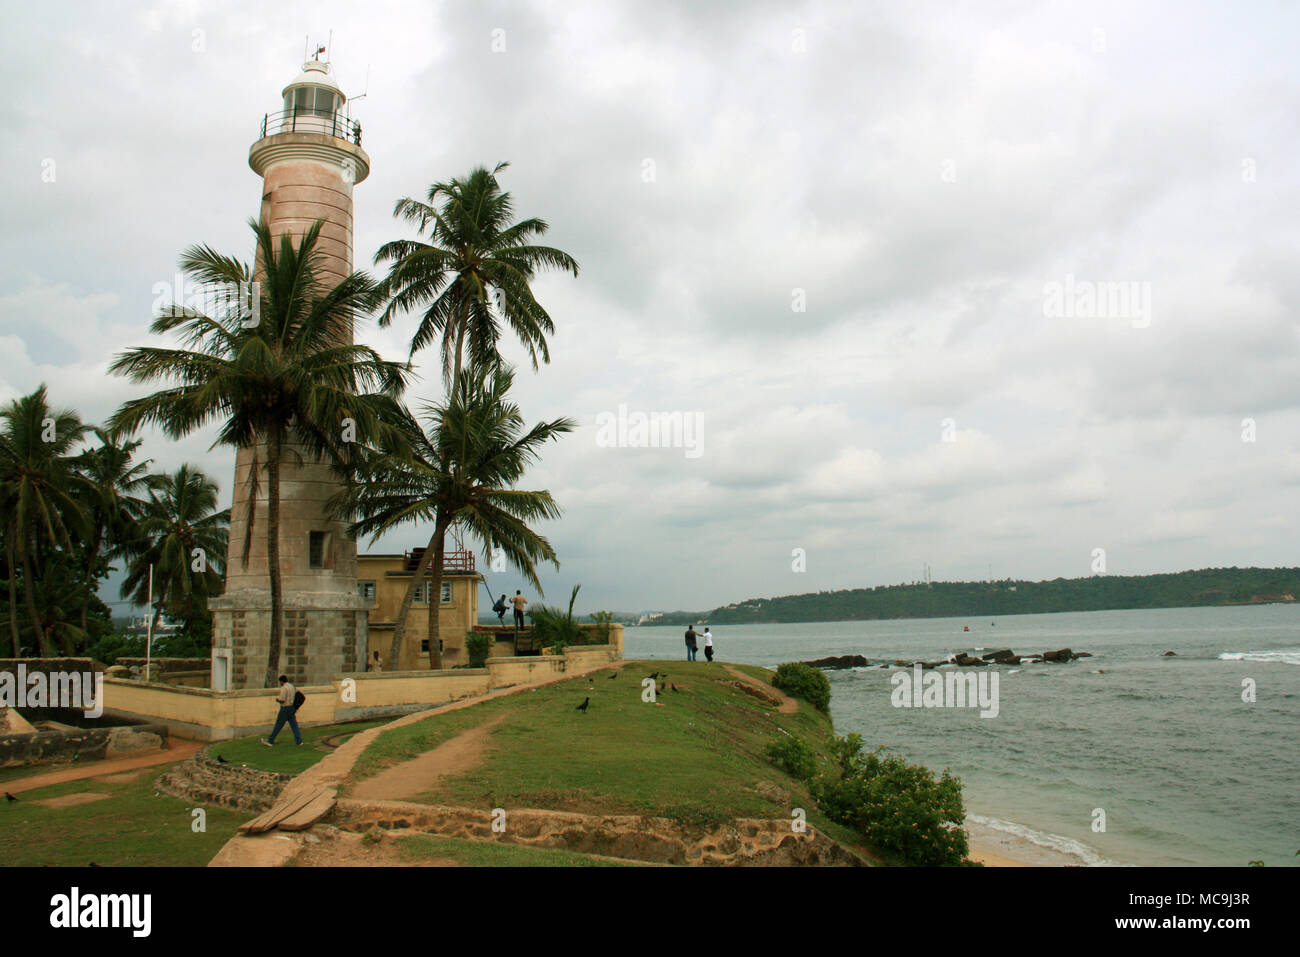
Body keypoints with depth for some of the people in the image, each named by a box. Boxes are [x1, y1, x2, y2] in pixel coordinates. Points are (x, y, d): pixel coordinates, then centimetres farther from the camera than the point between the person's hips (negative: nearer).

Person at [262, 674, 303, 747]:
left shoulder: (284, 688, -16)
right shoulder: (292, 686, 10)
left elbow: (282, 700, -20)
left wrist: (277, 699, -1)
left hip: (285, 708, -7)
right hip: (292, 708, 7)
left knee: (278, 725, 2)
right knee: (294, 725, 6)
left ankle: (270, 741, 12)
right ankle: (299, 741, 1)